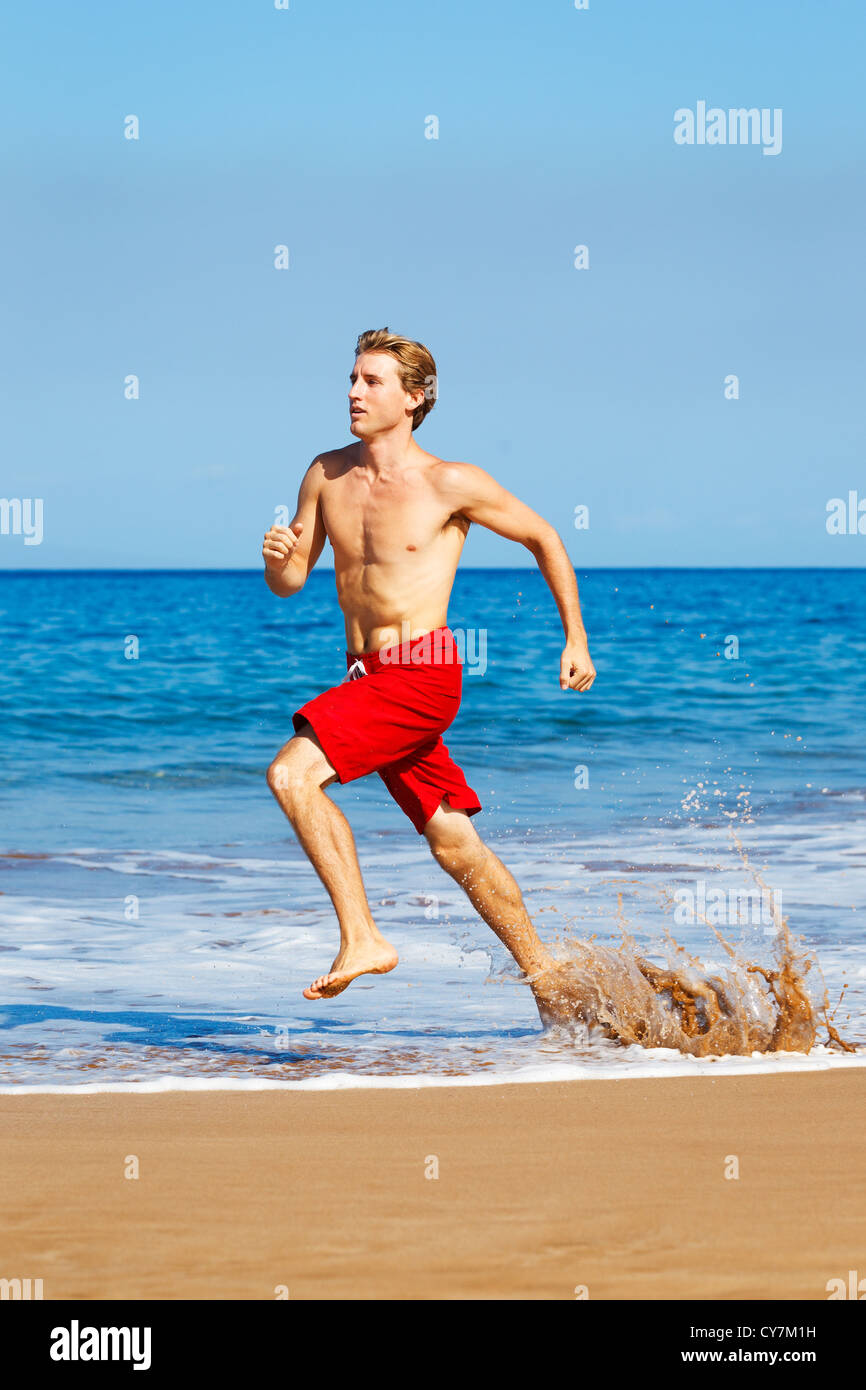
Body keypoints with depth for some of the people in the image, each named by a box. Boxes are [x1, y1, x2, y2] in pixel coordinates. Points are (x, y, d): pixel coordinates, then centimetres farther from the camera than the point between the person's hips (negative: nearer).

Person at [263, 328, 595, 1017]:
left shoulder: (451, 484, -7)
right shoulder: (327, 474, 8)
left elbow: (543, 538, 5)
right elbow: (291, 582, 12)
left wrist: (576, 638, 7)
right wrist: (276, 558, -12)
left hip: (421, 673, -7)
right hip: (366, 676, 7)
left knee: (292, 774, -22)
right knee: (452, 840, 11)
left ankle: (362, 939, -19)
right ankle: (546, 975, 21)